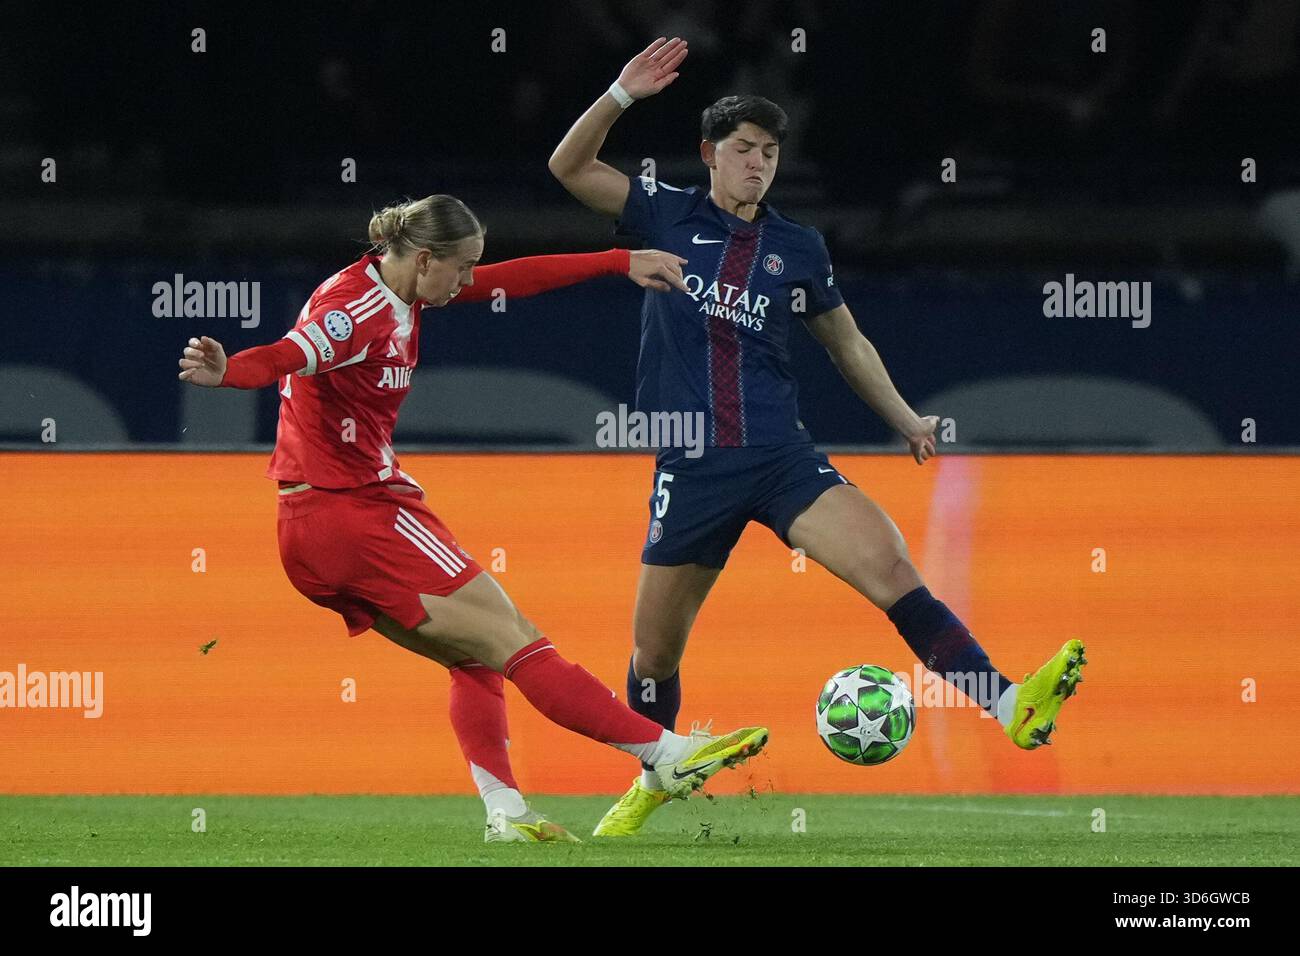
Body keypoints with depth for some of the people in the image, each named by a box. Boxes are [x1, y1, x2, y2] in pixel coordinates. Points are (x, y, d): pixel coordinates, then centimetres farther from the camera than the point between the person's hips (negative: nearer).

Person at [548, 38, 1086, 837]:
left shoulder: (798, 249, 10)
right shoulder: (669, 217, 6)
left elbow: (847, 343, 23)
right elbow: (570, 167, -2)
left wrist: (907, 421, 19)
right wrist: (624, 94, -14)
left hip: (782, 456, 0)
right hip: (692, 466, 0)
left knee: (890, 566, -22)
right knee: (655, 651, 7)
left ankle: (1010, 708, -30)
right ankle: (650, 786, 34)